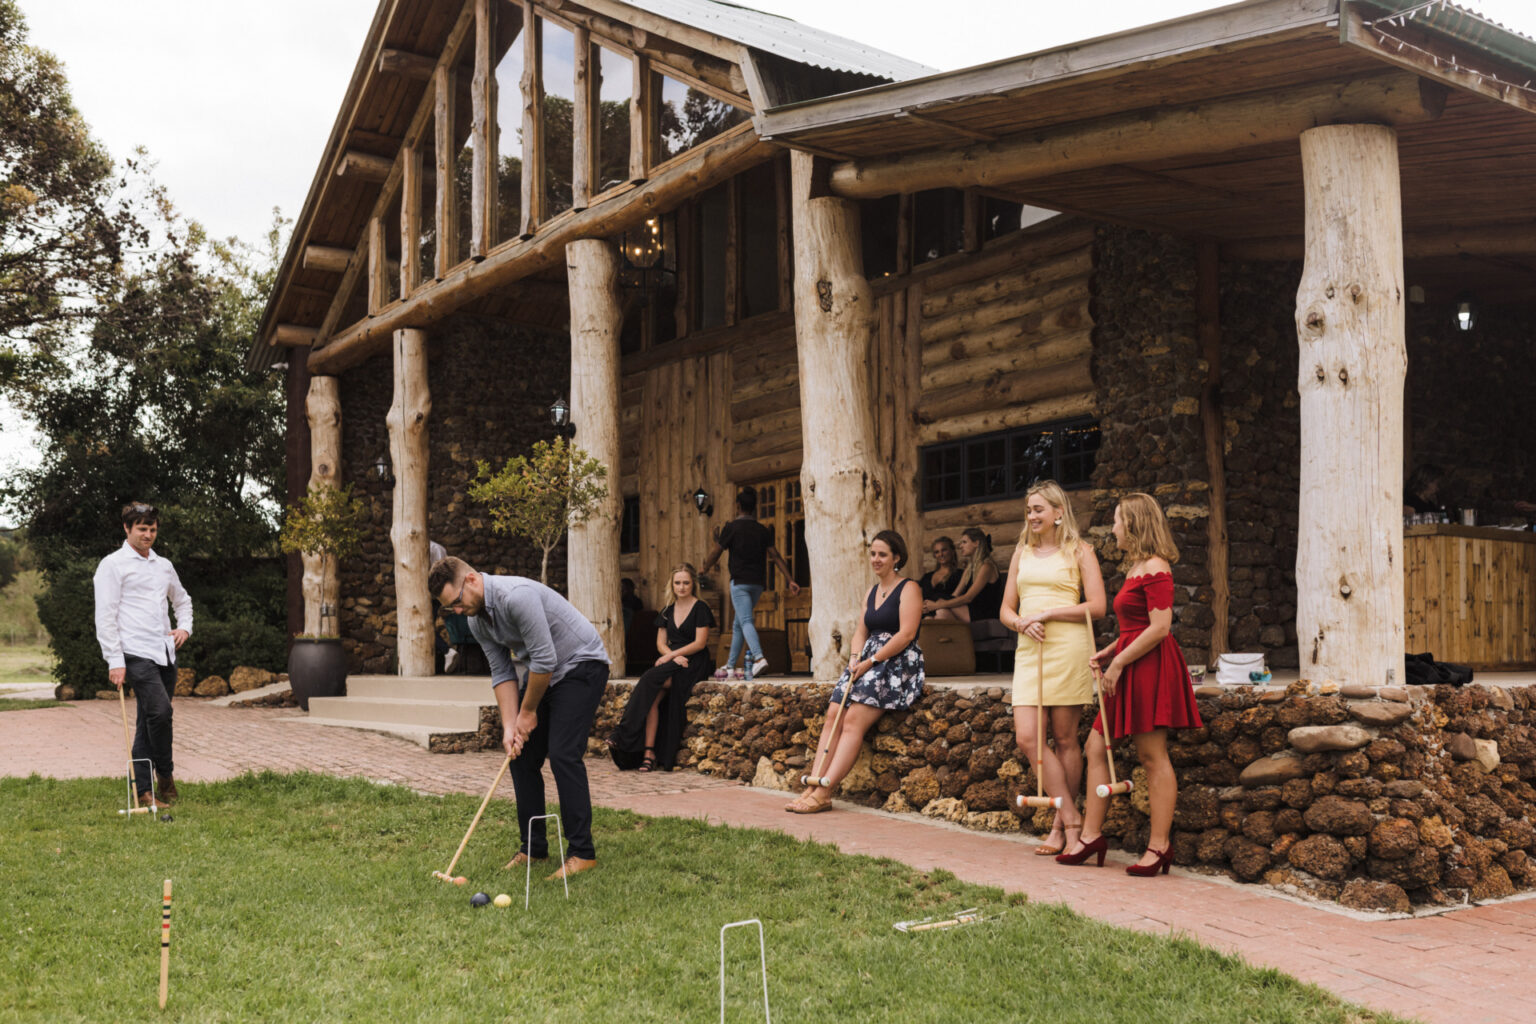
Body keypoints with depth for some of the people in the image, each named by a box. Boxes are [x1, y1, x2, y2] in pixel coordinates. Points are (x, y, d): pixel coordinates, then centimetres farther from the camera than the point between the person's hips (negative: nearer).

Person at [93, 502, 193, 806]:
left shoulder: (164, 565, 17)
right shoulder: (113, 564, -2)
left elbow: (182, 600, 33)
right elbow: (105, 616, -7)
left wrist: (185, 627, 12)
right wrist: (115, 660, -13)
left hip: (165, 653, 6)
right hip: (136, 654, -6)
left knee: (150, 720, 8)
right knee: (159, 710, -20)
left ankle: (143, 789, 13)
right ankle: (165, 774, -3)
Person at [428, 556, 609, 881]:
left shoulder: (516, 596, -30)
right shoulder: (476, 621, -1)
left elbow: (545, 659, -27)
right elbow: (502, 673, 3)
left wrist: (529, 712, -14)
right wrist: (510, 726, -8)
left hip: (581, 664, -9)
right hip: (541, 672, 9)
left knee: (562, 753, -17)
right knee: (520, 755, 4)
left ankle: (582, 852, -10)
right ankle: (533, 847, 15)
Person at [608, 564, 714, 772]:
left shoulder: (700, 609, -1)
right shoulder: (667, 611, 17)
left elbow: (700, 643, -8)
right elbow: (661, 642, 14)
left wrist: (671, 655, -13)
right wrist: (672, 656, -7)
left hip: (694, 663, -5)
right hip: (671, 660, 5)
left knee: (650, 681, -30)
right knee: (653, 697, -26)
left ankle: (625, 735, -29)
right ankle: (649, 753, -31)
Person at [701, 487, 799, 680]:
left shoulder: (731, 528, -5)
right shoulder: (762, 530, 8)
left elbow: (716, 553, 0)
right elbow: (776, 556, 3)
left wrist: (706, 568, 19)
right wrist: (791, 580, 1)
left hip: (740, 582, -6)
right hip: (758, 583, 6)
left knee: (746, 621, -14)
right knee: (738, 623, 16)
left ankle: (759, 658, -36)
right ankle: (730, 665, 20)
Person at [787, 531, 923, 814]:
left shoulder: (908, 589, -4)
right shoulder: (872, 592, 21)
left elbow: (906, 634, -14)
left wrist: (871, 661, -15)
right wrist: (855, 658, -2)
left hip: (898, 663, -8)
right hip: (867, 662, 8)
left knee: (853, 720, -20)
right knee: (833, 714, -11)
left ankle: (824, 793, -23)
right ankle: (813, 786, -15)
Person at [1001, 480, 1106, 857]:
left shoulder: (1079, 551, 4)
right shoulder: (1022, 553, 19)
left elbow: (1096, 607, -5)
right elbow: (1006, 609, 18)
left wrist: (1046, 613, -11)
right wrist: (1022, 623, -5)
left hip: (1068, 647, -5)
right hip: (1029, 649, 5)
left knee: (1064, 738, 0)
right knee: (1027, 737, -7)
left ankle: (1060, 825, 11)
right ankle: (1071, 818, 2)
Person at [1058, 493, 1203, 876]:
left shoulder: (1155, 568, -13)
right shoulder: (1136, 569, 17)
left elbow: (1159, 628, -20)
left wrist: (1118, 661, -16)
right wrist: (1108, 653, 13)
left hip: (1150, 668, -10)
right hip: (1130, 671, 10)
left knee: (1152, 754, -5)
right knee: (1096, 746, 8)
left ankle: (1159, 845, 2)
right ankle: (1091, 835, 12)